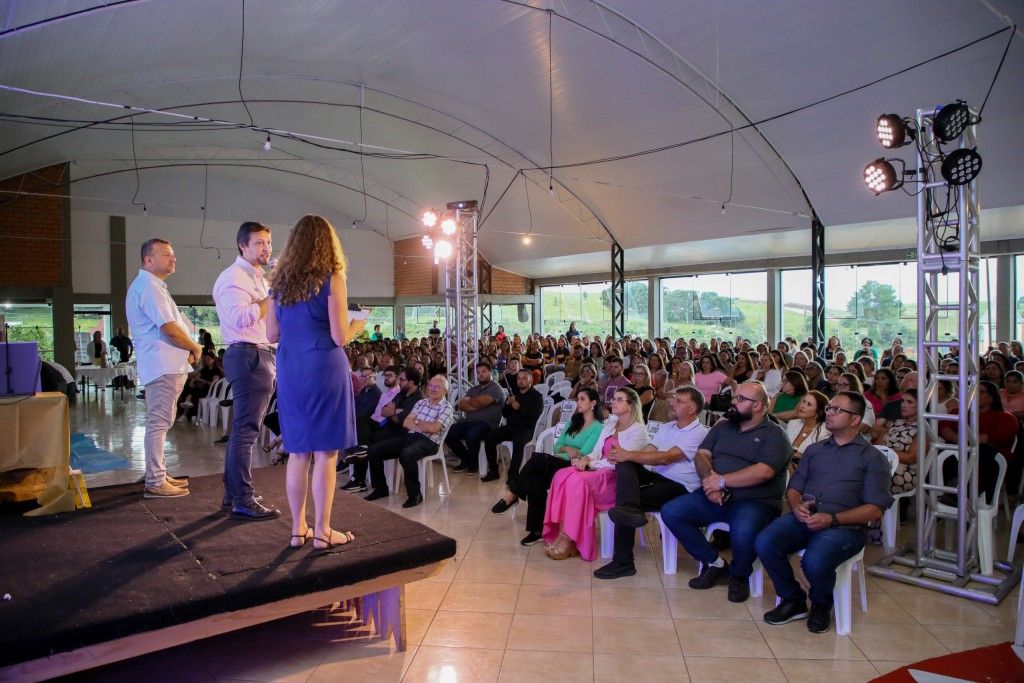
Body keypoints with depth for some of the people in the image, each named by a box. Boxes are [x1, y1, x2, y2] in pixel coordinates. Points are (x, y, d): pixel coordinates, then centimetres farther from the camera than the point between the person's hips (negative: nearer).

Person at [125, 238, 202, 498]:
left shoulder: (154, 286, 21)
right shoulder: (148, 286, -13)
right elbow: (170, 329, -19)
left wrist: (188, 351, 9)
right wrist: (195, 348, -4)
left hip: (168, 365, 11)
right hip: (163, 366, -11)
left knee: (160, 422, 16)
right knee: (159, 423, -7)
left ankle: (159, 474, 25)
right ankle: (155, 483, -3)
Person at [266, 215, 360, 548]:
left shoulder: (280, 281, 7)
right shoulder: (331, 279, -8)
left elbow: (272, 334, 10)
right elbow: (340, 337, -12)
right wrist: (358, 325, 8)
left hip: (290, 370, 5)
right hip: (324, 370, -5)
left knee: (297, 452, 12)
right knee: (325, 453, 2)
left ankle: (298, 528, 20)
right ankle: (322, 531, 9)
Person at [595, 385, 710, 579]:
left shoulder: (699, 434, -7)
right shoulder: (666, 427, 20)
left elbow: (666, 458, -20)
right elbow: (646, 453, 10)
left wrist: (627, 455, -23)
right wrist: (621, 456, -12)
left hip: (679, 487, -7)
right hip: (656, 476, 7)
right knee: (625, 464, -24)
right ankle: (629, 509, -49)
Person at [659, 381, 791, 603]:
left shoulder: (774, 434, -1)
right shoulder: (723, 426, 17)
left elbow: (763, 472, -16)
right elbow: (702, 455, 9)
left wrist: (721, 481, -16)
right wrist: (709, 479, -13)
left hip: (755, 502, -6)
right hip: (715, 499, 6)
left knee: (743, 530, -38)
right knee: (670, 512, -13)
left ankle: (739, 575, -2)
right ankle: (714, 563, 5)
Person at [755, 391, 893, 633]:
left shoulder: (872, 458, 8)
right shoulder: (814, 449, 23)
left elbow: (875, 509, -1)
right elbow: (793, 488, 20)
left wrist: (832, 518, -14)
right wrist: (797, 506, -5)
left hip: (844, 526, -4)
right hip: (803, 519, 4)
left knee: (815, 562, -33)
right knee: (764, 543, -24)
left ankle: (821, 606, 4)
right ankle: (793, 600, 2)